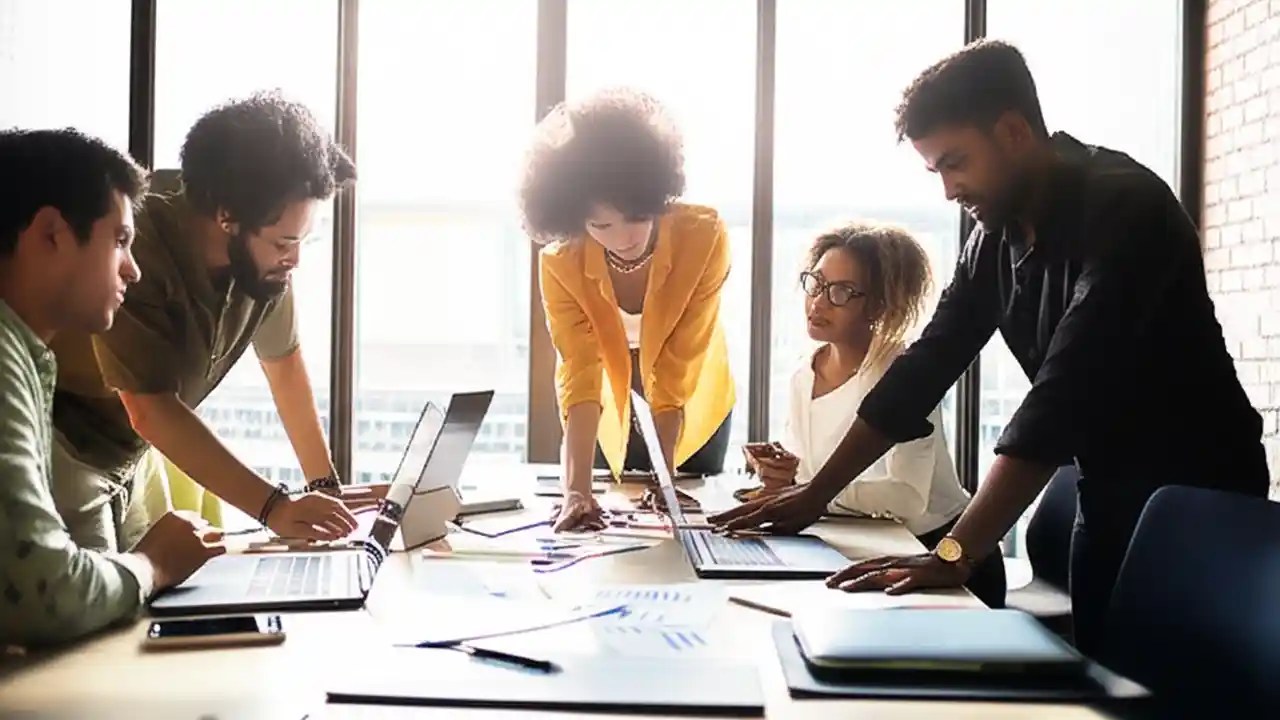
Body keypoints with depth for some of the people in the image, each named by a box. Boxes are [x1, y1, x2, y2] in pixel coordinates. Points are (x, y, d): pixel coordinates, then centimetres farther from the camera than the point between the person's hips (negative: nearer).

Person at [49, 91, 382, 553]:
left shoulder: (264, 260, -14)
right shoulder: (137, 252, -33)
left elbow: (284, 362, 1)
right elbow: (153, 412, -33)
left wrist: (326, 486, -1)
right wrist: (273, 507, -37)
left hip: (130, 454, 6)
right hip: (62, 450, -6)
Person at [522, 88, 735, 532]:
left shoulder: (703, 236, -32)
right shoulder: (561, 265, -28)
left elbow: (677, 371, -32)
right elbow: (580, 378, -35)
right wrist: (576, 490, -47)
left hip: (694, 412, 0)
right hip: (614, 415, 1)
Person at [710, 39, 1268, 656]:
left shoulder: (1123, 208, -23)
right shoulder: (998, 233, 0)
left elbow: (1066, 393, -33)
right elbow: (927, 366, 2)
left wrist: (953, 555, -38)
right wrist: (814, 496, -2)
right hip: (1111, 499, 7)